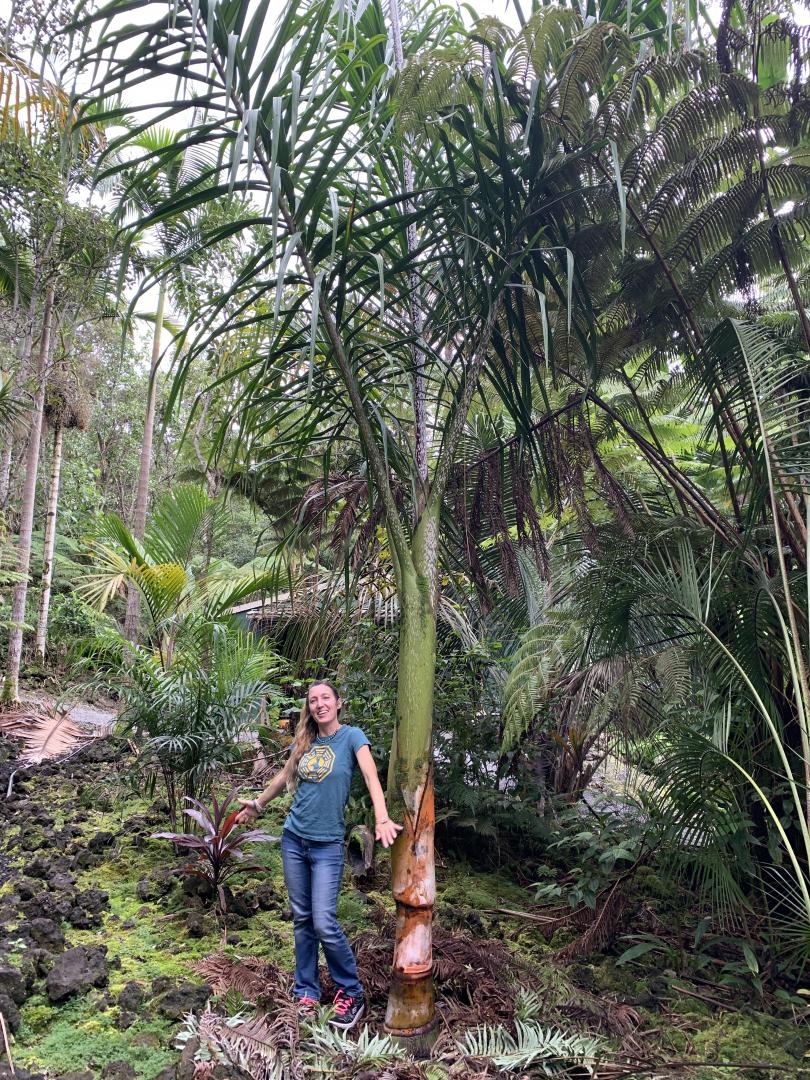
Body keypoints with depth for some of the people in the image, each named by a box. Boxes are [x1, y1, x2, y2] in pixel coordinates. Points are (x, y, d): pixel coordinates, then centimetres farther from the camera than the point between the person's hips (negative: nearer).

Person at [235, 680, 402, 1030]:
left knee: (324, 923, -7)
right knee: (302, 919, 12)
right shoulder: (304, 741, 4)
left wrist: (382, 819, -36)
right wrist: (257, 804, 31)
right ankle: (306, 992, 27)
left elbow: (371, 777, -22)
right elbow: (284, 777, 20)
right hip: (293, 839, 5)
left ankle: (351, 994, 13)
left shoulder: (351, 736, -10)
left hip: (327, 844, -5)